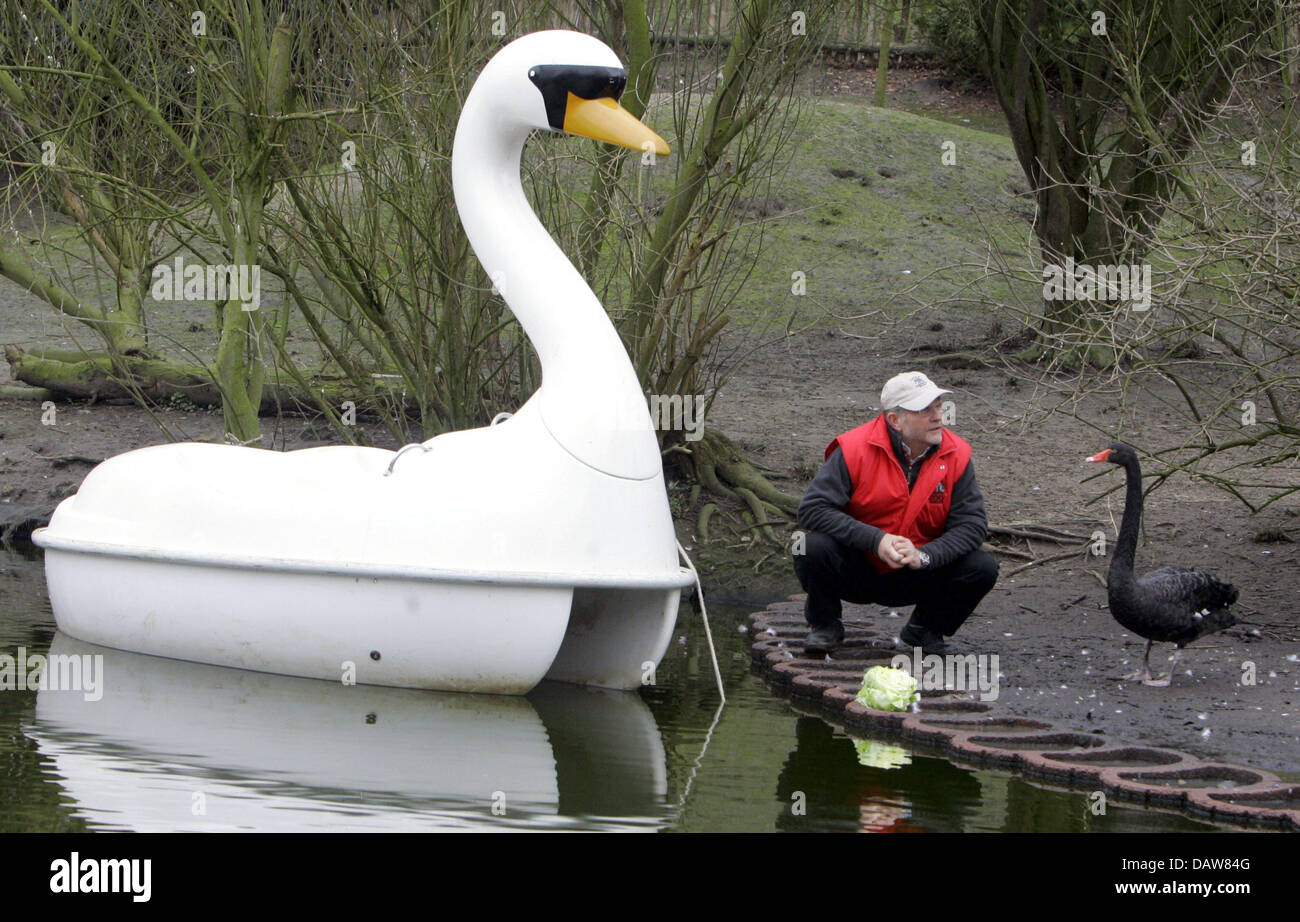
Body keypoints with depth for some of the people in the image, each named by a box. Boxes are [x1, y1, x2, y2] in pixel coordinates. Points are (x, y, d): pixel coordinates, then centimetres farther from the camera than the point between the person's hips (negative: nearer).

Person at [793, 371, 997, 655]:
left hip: (917, 577, 3)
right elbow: (812, 510, -22)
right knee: (813, 548, -32)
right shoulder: (855, 449, -17)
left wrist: (924, 555, -28)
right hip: (855, 573, -3)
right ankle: (824, 626, -1)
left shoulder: (956, 455, -8)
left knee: (983, 568, -18)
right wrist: (876, 541, -31)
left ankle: (925, 629, 9)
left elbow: (972, 524, -10)